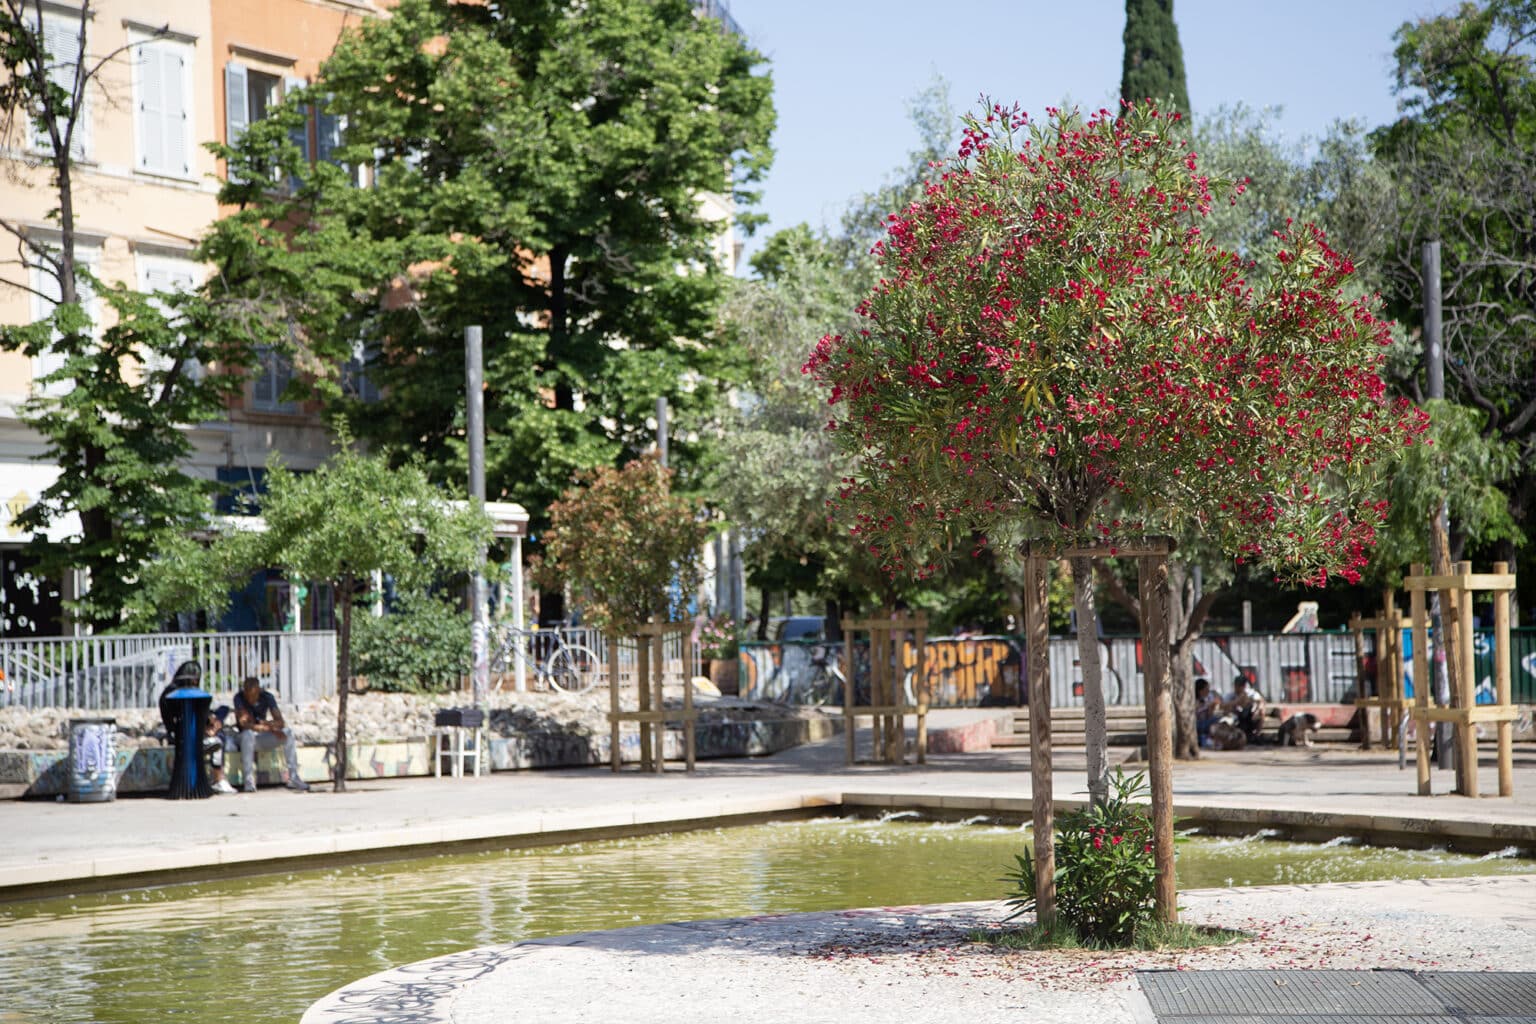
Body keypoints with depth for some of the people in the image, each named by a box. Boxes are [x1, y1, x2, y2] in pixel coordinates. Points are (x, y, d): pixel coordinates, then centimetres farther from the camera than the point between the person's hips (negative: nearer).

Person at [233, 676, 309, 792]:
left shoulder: (267, 697, -7)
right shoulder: (239, 698, -16)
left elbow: (280, 722, -14)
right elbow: (244, 723, -28)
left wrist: (268, 724, -37)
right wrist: (271, 728, -34)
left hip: (263, 739, 3)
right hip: (247, 738, -3)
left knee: (287, 732, -21)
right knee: (248, 734, -38)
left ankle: (293, 778, -20)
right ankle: (248, 780, -36)